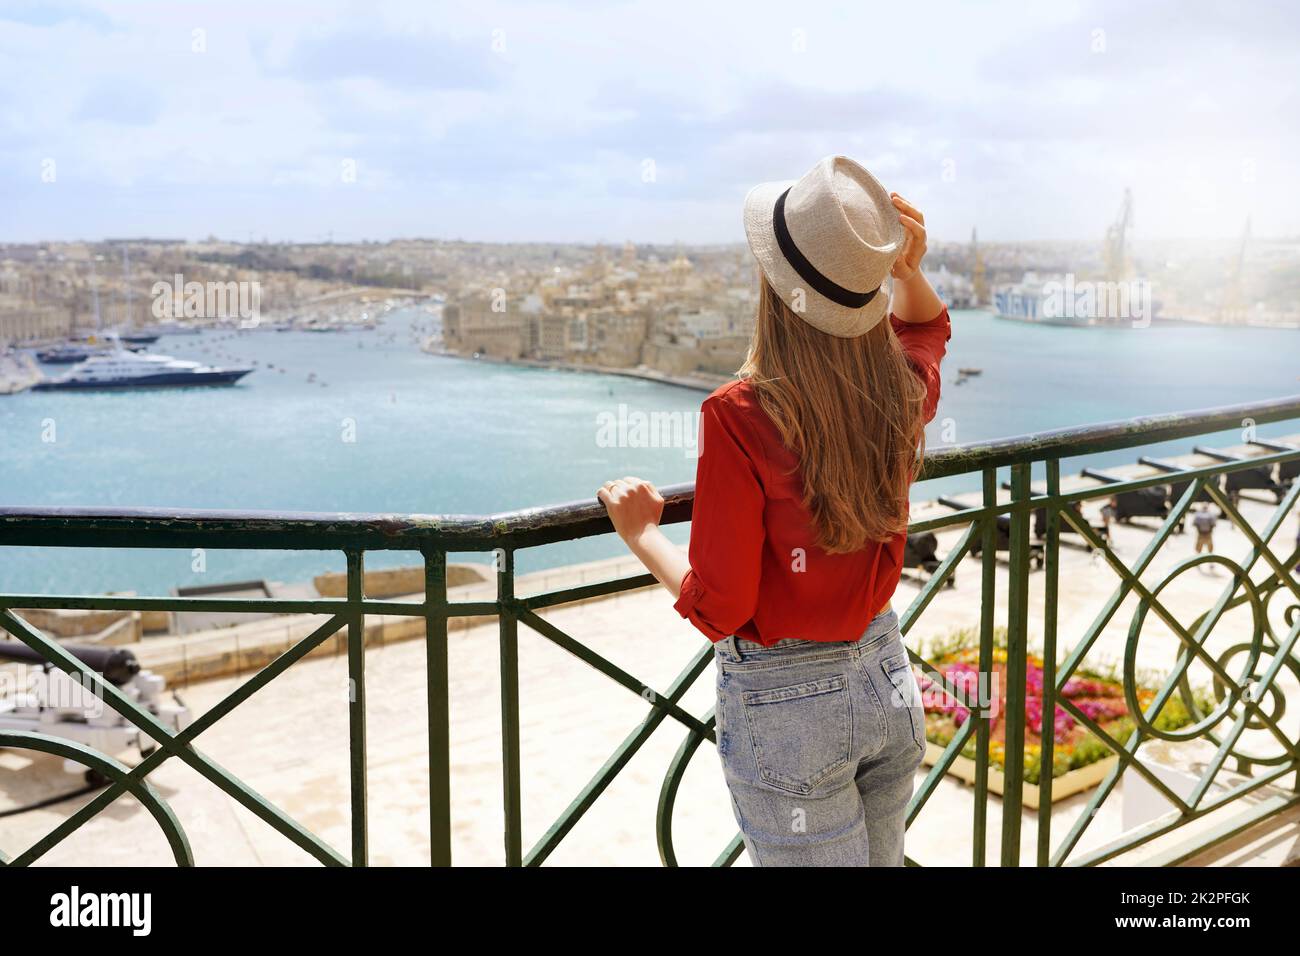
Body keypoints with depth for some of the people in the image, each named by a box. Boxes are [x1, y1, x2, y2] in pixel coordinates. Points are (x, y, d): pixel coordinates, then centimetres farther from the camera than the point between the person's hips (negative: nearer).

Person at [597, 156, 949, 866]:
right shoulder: (901, 394, -8)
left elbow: (717, 608, -17)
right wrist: (908, 269, 0)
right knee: (880, 859, 24)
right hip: (888, 680, 6)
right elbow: (925, 327, 20)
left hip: (782, 704, -6)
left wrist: (642, 534, -2)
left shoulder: (740, 416, -24)